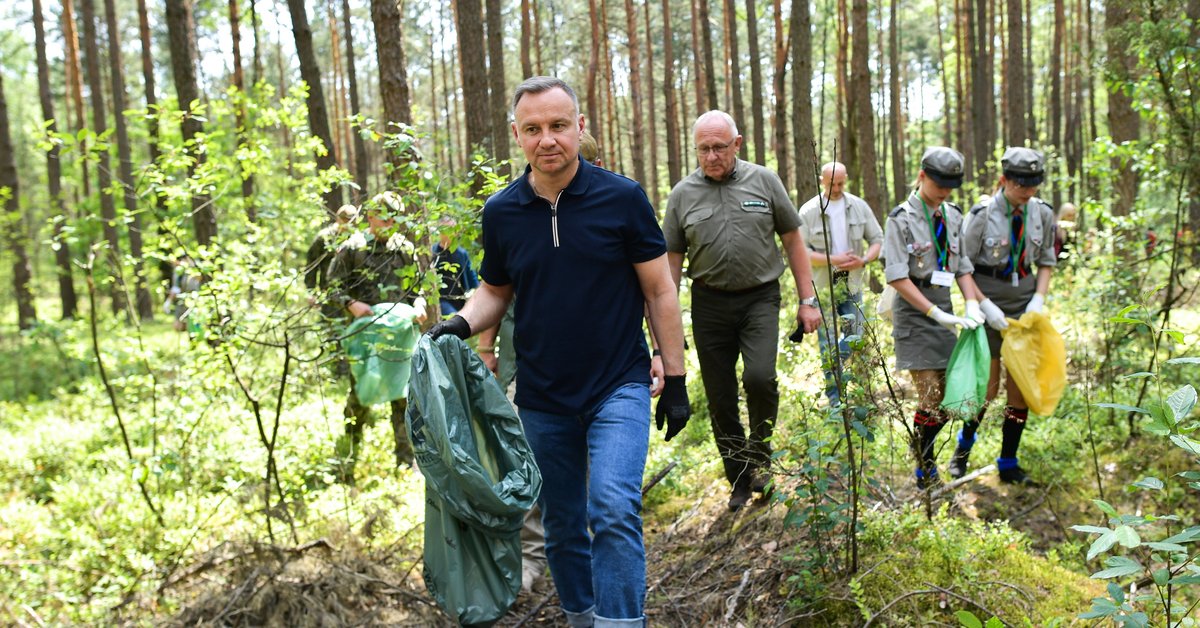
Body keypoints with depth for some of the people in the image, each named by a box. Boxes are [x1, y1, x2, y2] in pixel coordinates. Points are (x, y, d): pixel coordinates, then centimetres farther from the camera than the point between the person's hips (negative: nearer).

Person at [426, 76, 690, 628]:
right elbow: (494, 290, 11)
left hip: (618, 387, -3)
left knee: (613, 509, -22)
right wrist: (462, 323, -11)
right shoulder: (501, 211, -1)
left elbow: (658, 290, -3)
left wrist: (675, 379, -2)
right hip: (541, 397, 4)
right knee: (562, 527, 15)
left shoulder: (622, 198, -8)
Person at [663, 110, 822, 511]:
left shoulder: (763, 181, 2)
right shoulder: (682, 194, 3)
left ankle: (759, 454, 7)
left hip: (760, 298, -1)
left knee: (759, 377, -22)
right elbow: (672, 261, 7)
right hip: (710, 303, 2)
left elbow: (793, 241, 7)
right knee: (720, 399, 5)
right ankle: (740, 483, 23)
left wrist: (808, 300, 3)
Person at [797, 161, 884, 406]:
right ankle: (834, 398, 9)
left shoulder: (859, 206, 4)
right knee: (828, 344, 1)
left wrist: (864, 260, -13)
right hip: (822, 287, -3)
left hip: (852, 285, 3)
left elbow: (877, 239, 7)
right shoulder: (808, 211, -6)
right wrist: (833, 260, -19)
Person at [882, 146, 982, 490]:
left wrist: (972, 306, -5)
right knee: (930, 398, -7)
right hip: (914, 313, -6)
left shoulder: (953, 216, 10)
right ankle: (925, 472, 9)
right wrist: (936, 314, -18)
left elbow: (963, 268, 12)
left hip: (944, 310, 6)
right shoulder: (901, 218, -9)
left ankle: (920, 448, 29)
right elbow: (896, 277, -14)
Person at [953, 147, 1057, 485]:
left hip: (1024, 300, 4)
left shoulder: (1042, 214, 0)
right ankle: (964, 445, 26)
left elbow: (1046, 262, 11)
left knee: (1022, 384, 4)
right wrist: (984, 305, -16)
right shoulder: (983, 214, -12)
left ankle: (1008, 464, 17)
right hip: (988, 299, -4)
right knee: (988, 386, -2)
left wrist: (1038, 299, -4)